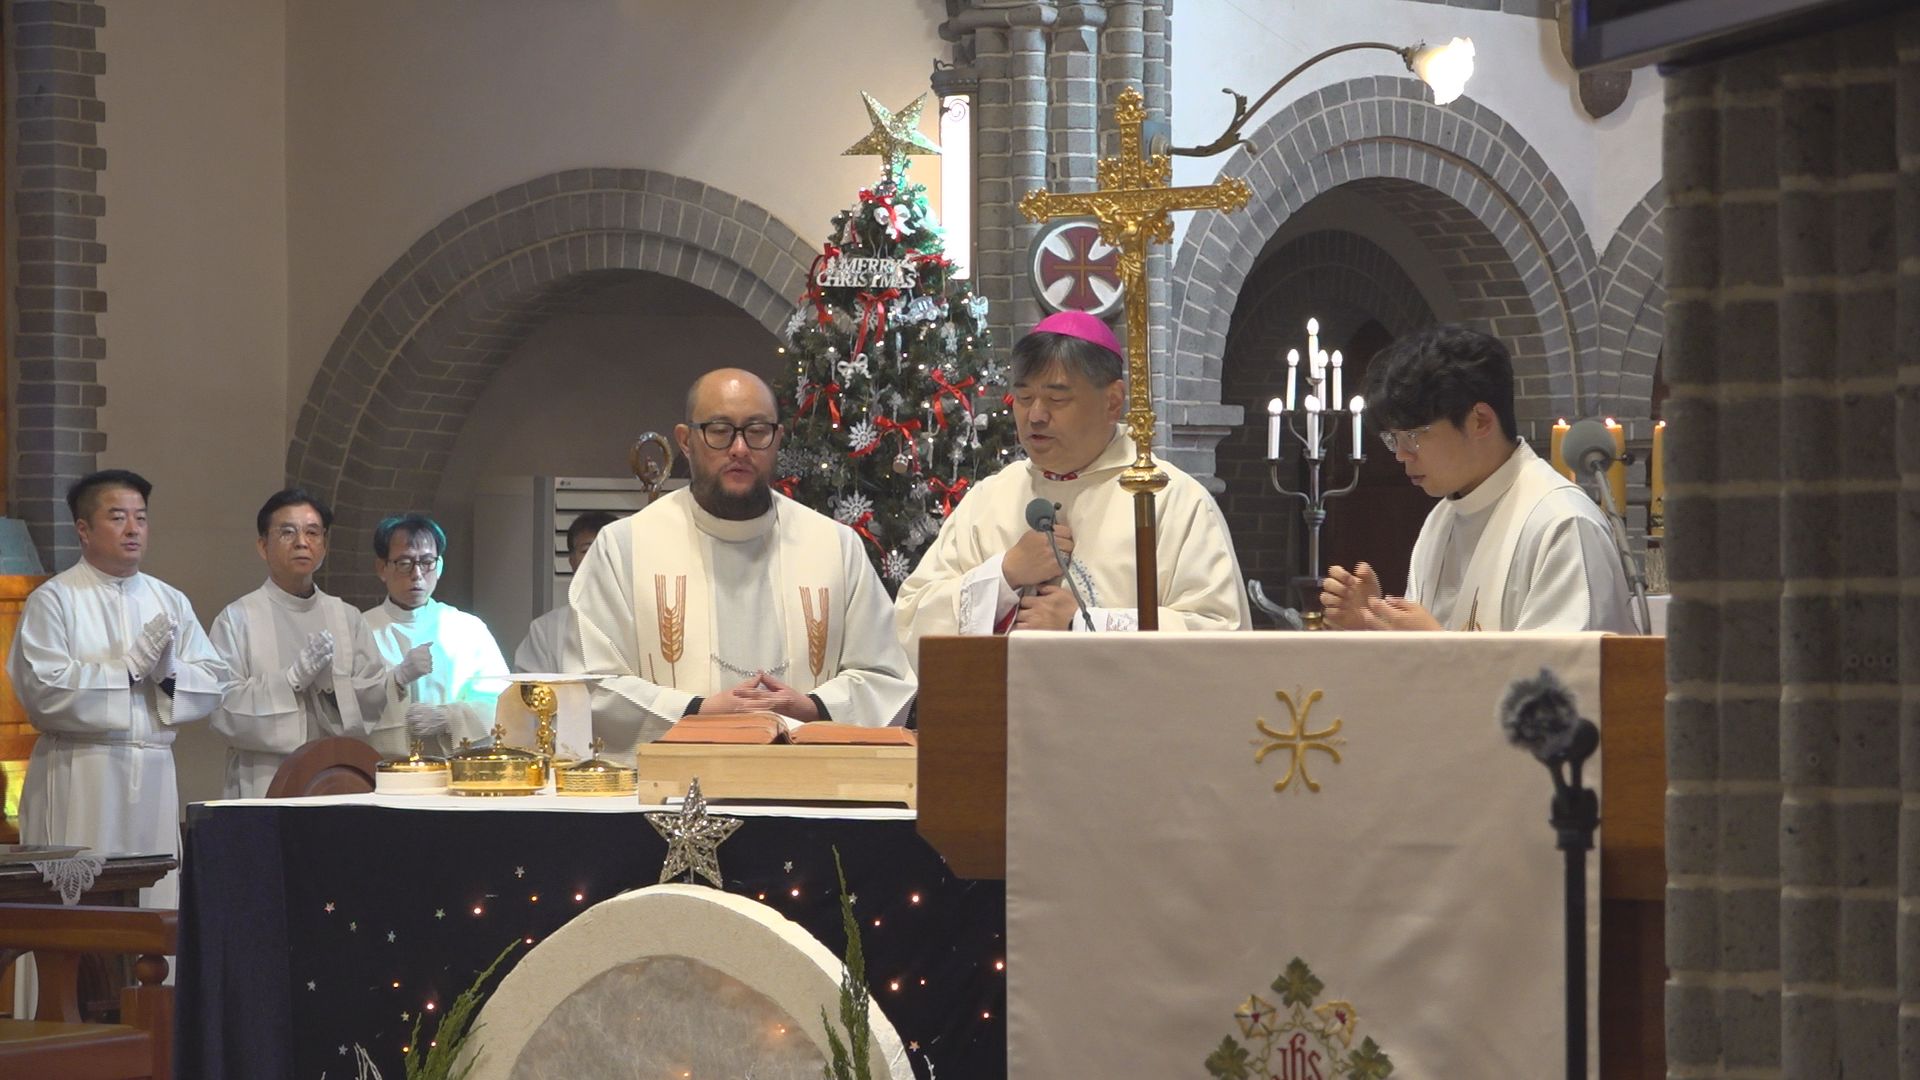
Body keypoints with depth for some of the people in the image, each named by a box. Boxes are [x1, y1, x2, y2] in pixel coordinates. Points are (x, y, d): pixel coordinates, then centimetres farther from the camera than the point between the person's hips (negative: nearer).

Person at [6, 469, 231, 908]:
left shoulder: (170, 602, 15)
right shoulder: (54, 600, -1)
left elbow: (215, 684, 10)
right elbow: (43, 690, -13)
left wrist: (169, 672, -10)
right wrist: (129, 667, -13)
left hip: (154, 773, 5)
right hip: (79, 772, -5)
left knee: (155, 896, 2)